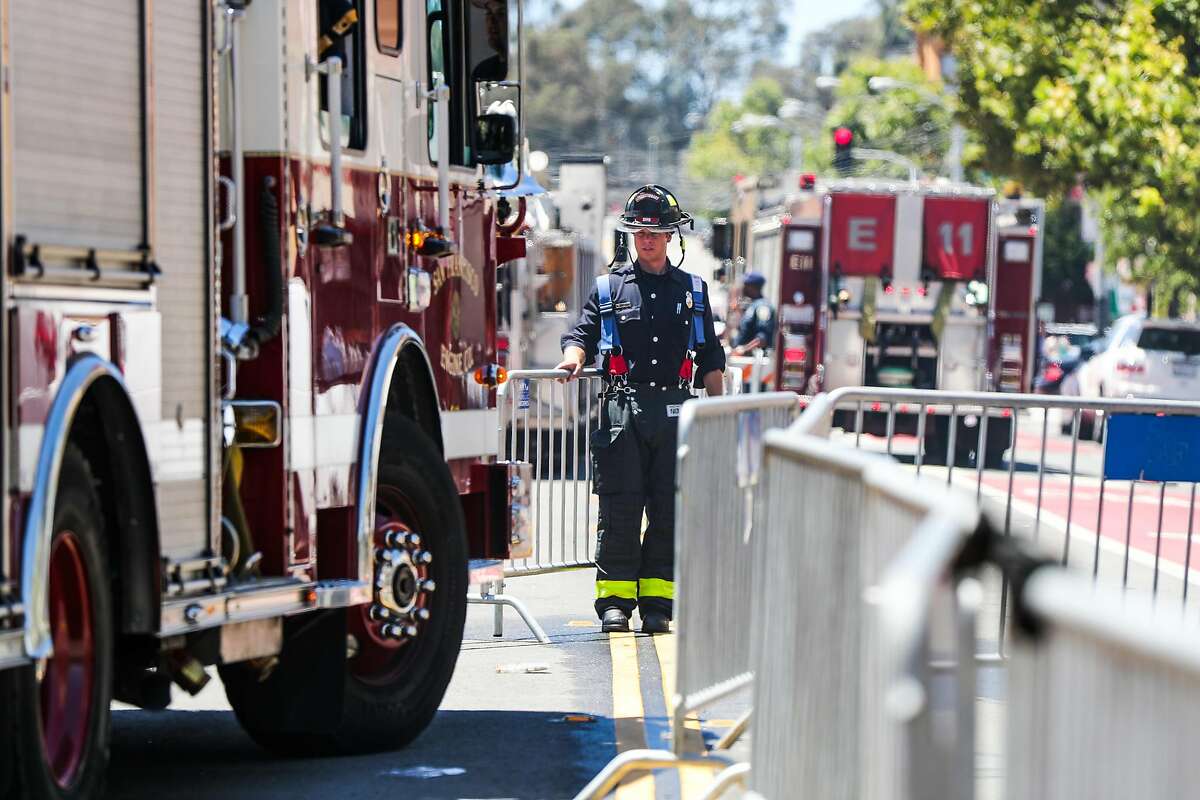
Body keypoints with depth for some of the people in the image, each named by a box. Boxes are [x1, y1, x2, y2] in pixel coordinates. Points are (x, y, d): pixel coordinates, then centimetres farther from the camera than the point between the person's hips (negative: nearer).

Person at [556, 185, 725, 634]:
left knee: (668, 512, 0)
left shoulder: (693, 291, 15)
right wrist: (574, 358, -17)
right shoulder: (609, 288, 11)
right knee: (620, 509, -4)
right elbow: (581, 335, 5)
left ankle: (657, 601, 5)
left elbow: (711, 360, 16)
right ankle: (615, 600, 0)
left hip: (675, 413, 1)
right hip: (622, 410, -1)